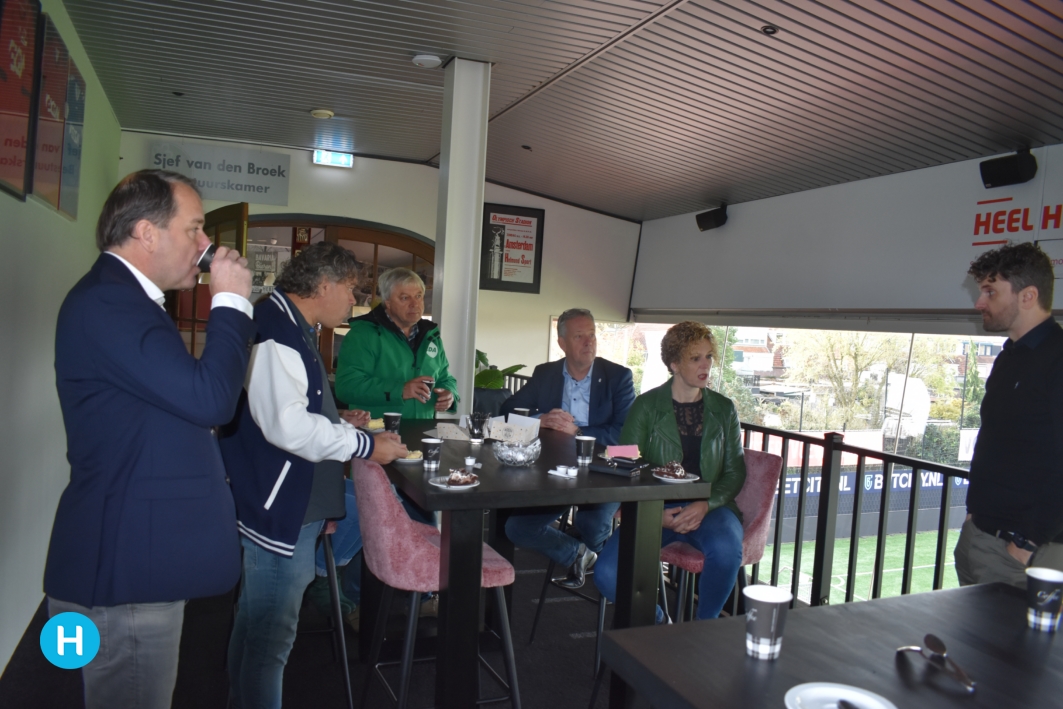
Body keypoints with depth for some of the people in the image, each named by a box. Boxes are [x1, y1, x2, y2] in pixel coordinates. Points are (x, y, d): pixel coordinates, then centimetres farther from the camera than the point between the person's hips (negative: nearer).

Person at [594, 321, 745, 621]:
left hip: (709, 508, 1)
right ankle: (654, 619, 10)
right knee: (607, 574, -24)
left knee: (726, 550, -35)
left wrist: (705, 505, -12)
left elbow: (735, 470, 8)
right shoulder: (646, 405, 2)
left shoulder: (723, 409, 10)